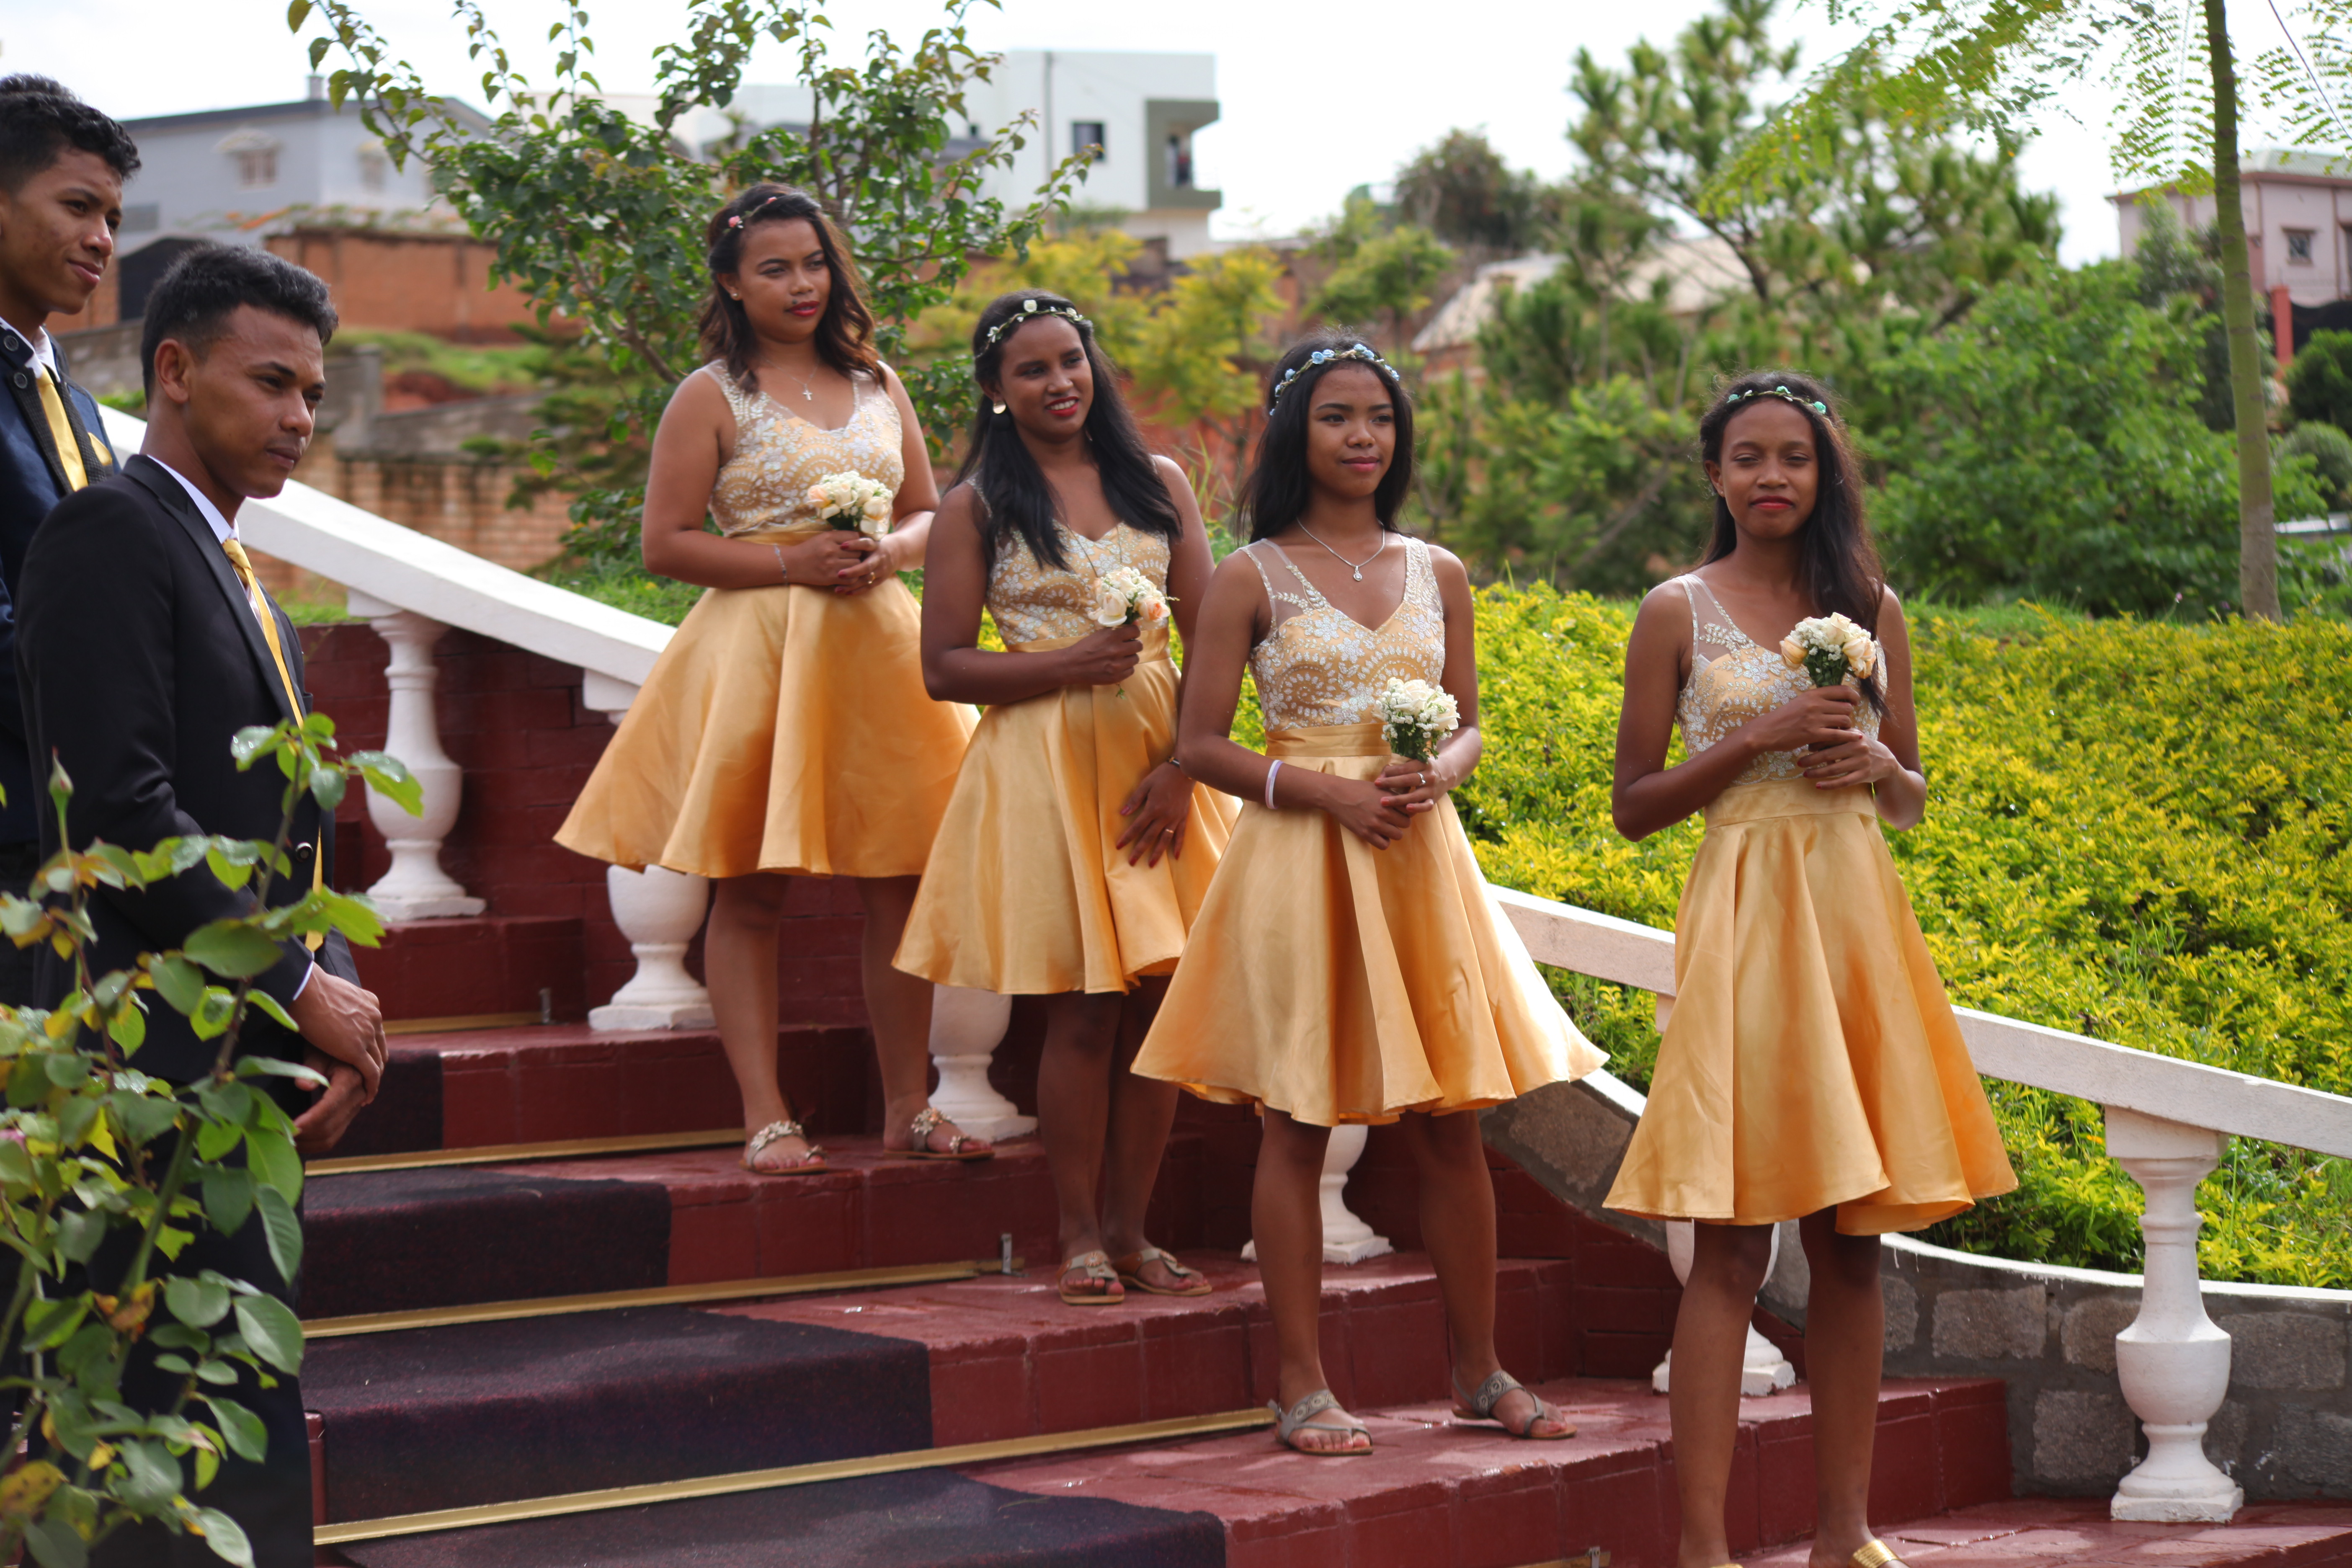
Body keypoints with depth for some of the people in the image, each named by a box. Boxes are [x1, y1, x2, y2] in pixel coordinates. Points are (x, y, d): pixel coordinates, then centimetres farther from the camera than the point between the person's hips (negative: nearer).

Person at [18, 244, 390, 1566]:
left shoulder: (235, 568, 22)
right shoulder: (111, 533, -7)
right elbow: (124, 811, -17)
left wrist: (339, 1008, 7)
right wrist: (303, 987, -13)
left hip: (256, 1057, 9)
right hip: (170, 1058, -9)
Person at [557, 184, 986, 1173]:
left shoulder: (878, 385, 13)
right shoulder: (711, 398, -1)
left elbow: (929, 515, 17)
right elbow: (666, 543, -5)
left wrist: (888, 553, -6)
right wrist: (793, 562, -15)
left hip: (878, 644, 4)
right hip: (758, 651, -4)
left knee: (900, 885, 4)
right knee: (749, 892, -3)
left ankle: (908, 1106, 13)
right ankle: (765, 1118, 1)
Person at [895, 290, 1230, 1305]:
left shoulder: (1158, 483, 10)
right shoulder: (977, 505, 2)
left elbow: (1212, 641, 8)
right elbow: (944, 667, -1)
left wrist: (1182, 765, -5)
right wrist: (1069, 664, -14)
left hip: (1156, 758, 3)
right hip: (1044, 762, -3)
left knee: (1158, 1001, 2)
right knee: (1081, 1011, -5)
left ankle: (1129, 1231, 13)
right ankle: (1080, 1239, 7)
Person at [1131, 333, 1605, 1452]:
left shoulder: (1437, 575, 10)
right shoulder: (1252, 579, -2)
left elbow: (1468, 726, 15)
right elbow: (1201, 746, -3)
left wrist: (1436, 774, -8)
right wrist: (1328, 790, -15)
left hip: (1419, 857, 3)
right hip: (1299, 856, -3)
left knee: (1449, 1127, 6)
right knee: (1297, 1127, 0)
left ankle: (1478, 1368, 18)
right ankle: (1302, 1381, 8)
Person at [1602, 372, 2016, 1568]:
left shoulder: (1871, 608, 12)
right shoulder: (1678, 613, 2)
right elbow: (1635, 805, 1)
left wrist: (1877, 764, -4)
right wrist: (1762, 739, -10)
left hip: (1860, 919, 4)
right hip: (1746, 914, -4)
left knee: (1851, 1241, 6)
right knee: (1732, 1242, -10)